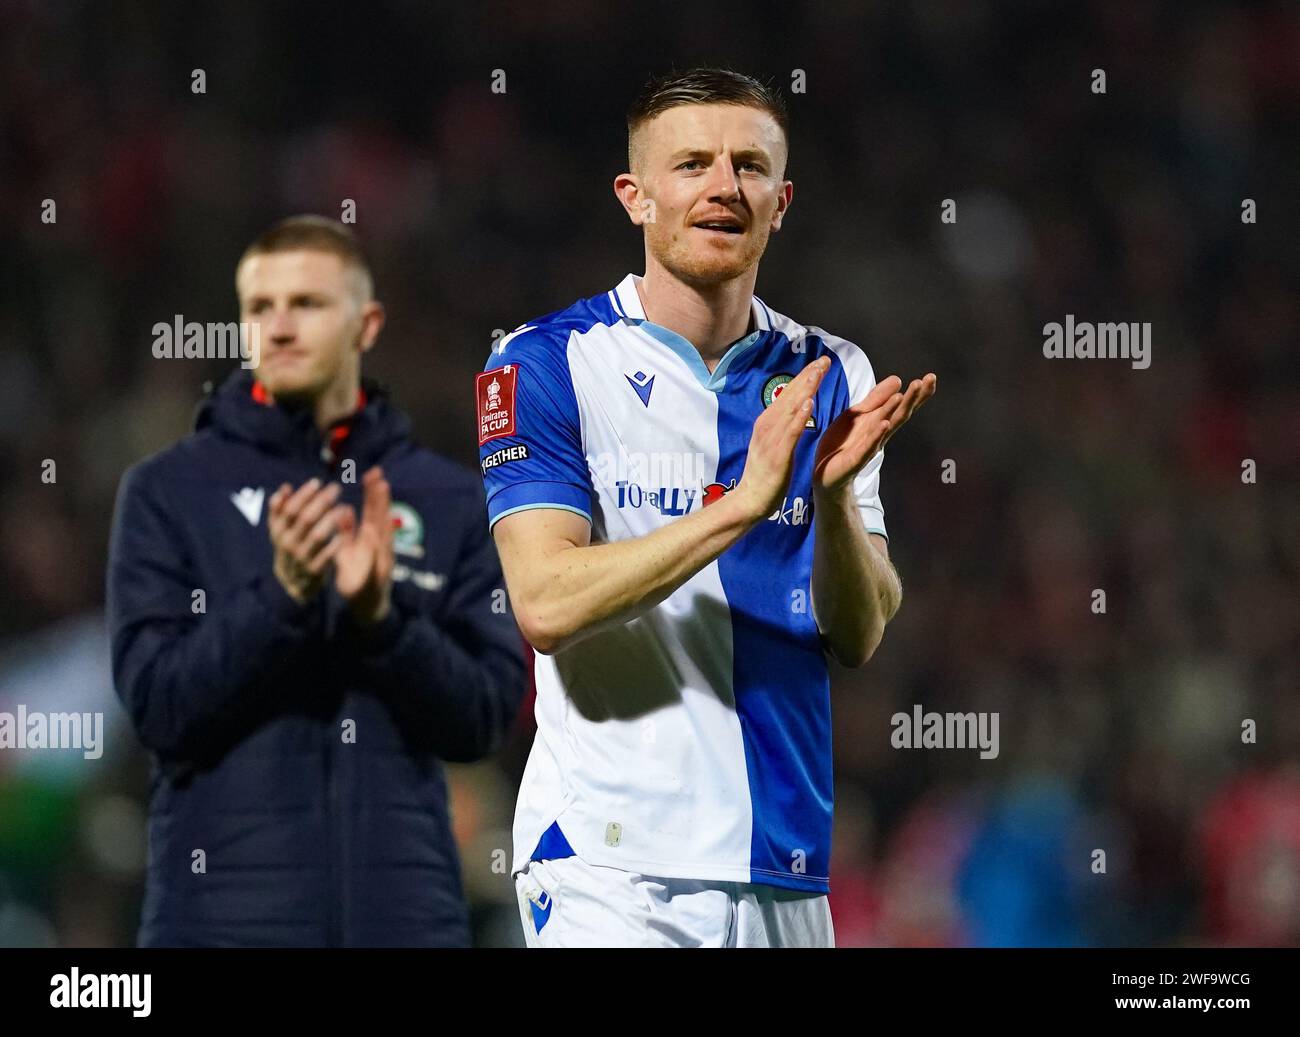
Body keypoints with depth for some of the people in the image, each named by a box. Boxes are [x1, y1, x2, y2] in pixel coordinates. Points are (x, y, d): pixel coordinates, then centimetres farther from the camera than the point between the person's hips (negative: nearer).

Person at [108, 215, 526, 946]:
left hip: (406, 911, 2)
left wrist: (382, 615, -13)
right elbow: (160, 707, -6)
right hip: (227, 910, -2)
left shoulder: (452, 501, 9)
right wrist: (281, 594, -19)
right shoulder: (170, 492, 3)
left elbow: (484, 718, 3)